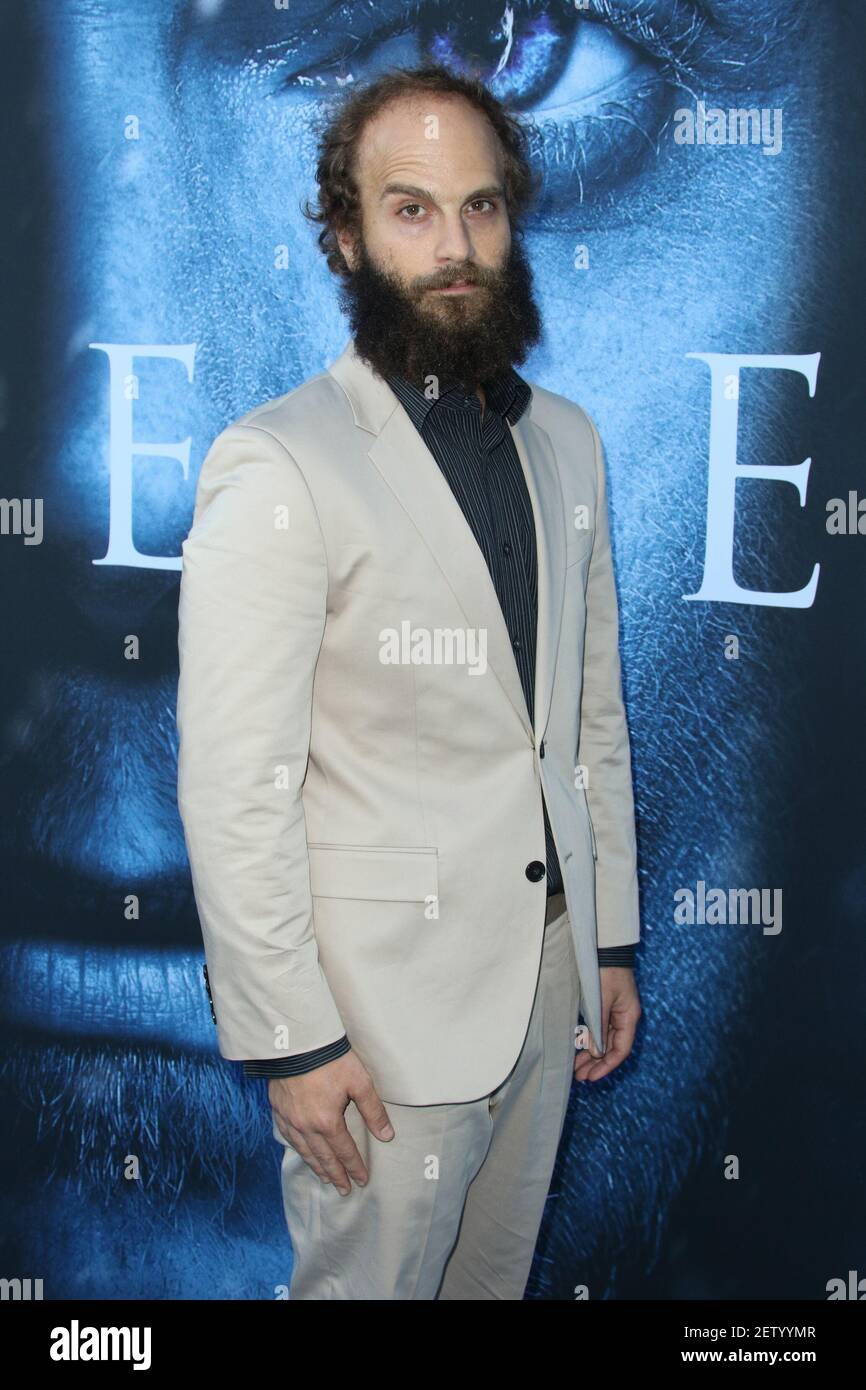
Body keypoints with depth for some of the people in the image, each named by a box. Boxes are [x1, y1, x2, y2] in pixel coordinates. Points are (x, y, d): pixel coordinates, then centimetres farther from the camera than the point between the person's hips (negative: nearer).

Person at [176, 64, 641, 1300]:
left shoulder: (566, 443, 7)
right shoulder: (276, 469, -15)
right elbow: (234, 792, -16)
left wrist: (612, 940, 13)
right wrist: (290, 1042, -15)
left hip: (547, 964, 6)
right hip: (389, 1000, -6)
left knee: (498, 1272, 19)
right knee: (375, 1278, 9)